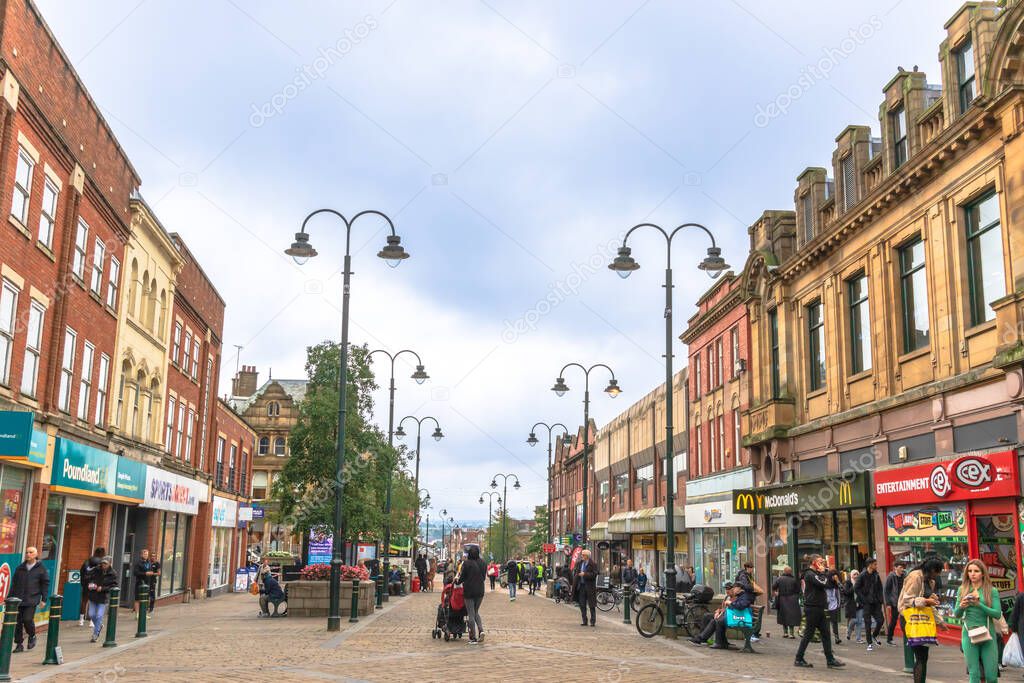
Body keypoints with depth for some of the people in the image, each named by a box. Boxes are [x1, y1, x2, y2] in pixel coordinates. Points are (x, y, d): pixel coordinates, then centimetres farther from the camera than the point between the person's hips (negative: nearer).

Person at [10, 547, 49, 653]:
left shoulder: (41, 569, 2)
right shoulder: (20, 568, 12)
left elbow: (45, 584, 3)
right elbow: (14, 583, 16)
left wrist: (44, 599, -1)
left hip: (32, 600, -4)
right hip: (18, 599, 4)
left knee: (27, 619, -14)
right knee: (18, 622, 2)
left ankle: (32, 636, 15)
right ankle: (19, 644, 13)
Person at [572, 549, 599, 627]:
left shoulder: (593, 564, -7)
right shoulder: (579, 563, 11)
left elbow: (594, 574, -15)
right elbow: (575, 573, 19)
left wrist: (585, 574, -18)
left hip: (589, 587, -6)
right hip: (581, 586, 6)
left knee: (592, 606, 1)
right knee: (582, 605, 7)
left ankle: (593, 621, 8)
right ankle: (584, 621, 14)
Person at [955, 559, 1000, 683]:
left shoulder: (992, 591, 2)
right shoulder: (962, 590, 8)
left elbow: (997, 614, -7)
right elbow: (956, 614, 10)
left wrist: (979, 604, -19)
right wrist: (961, 606, -11)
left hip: (988, 634, -1)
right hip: (969, 634, 1)